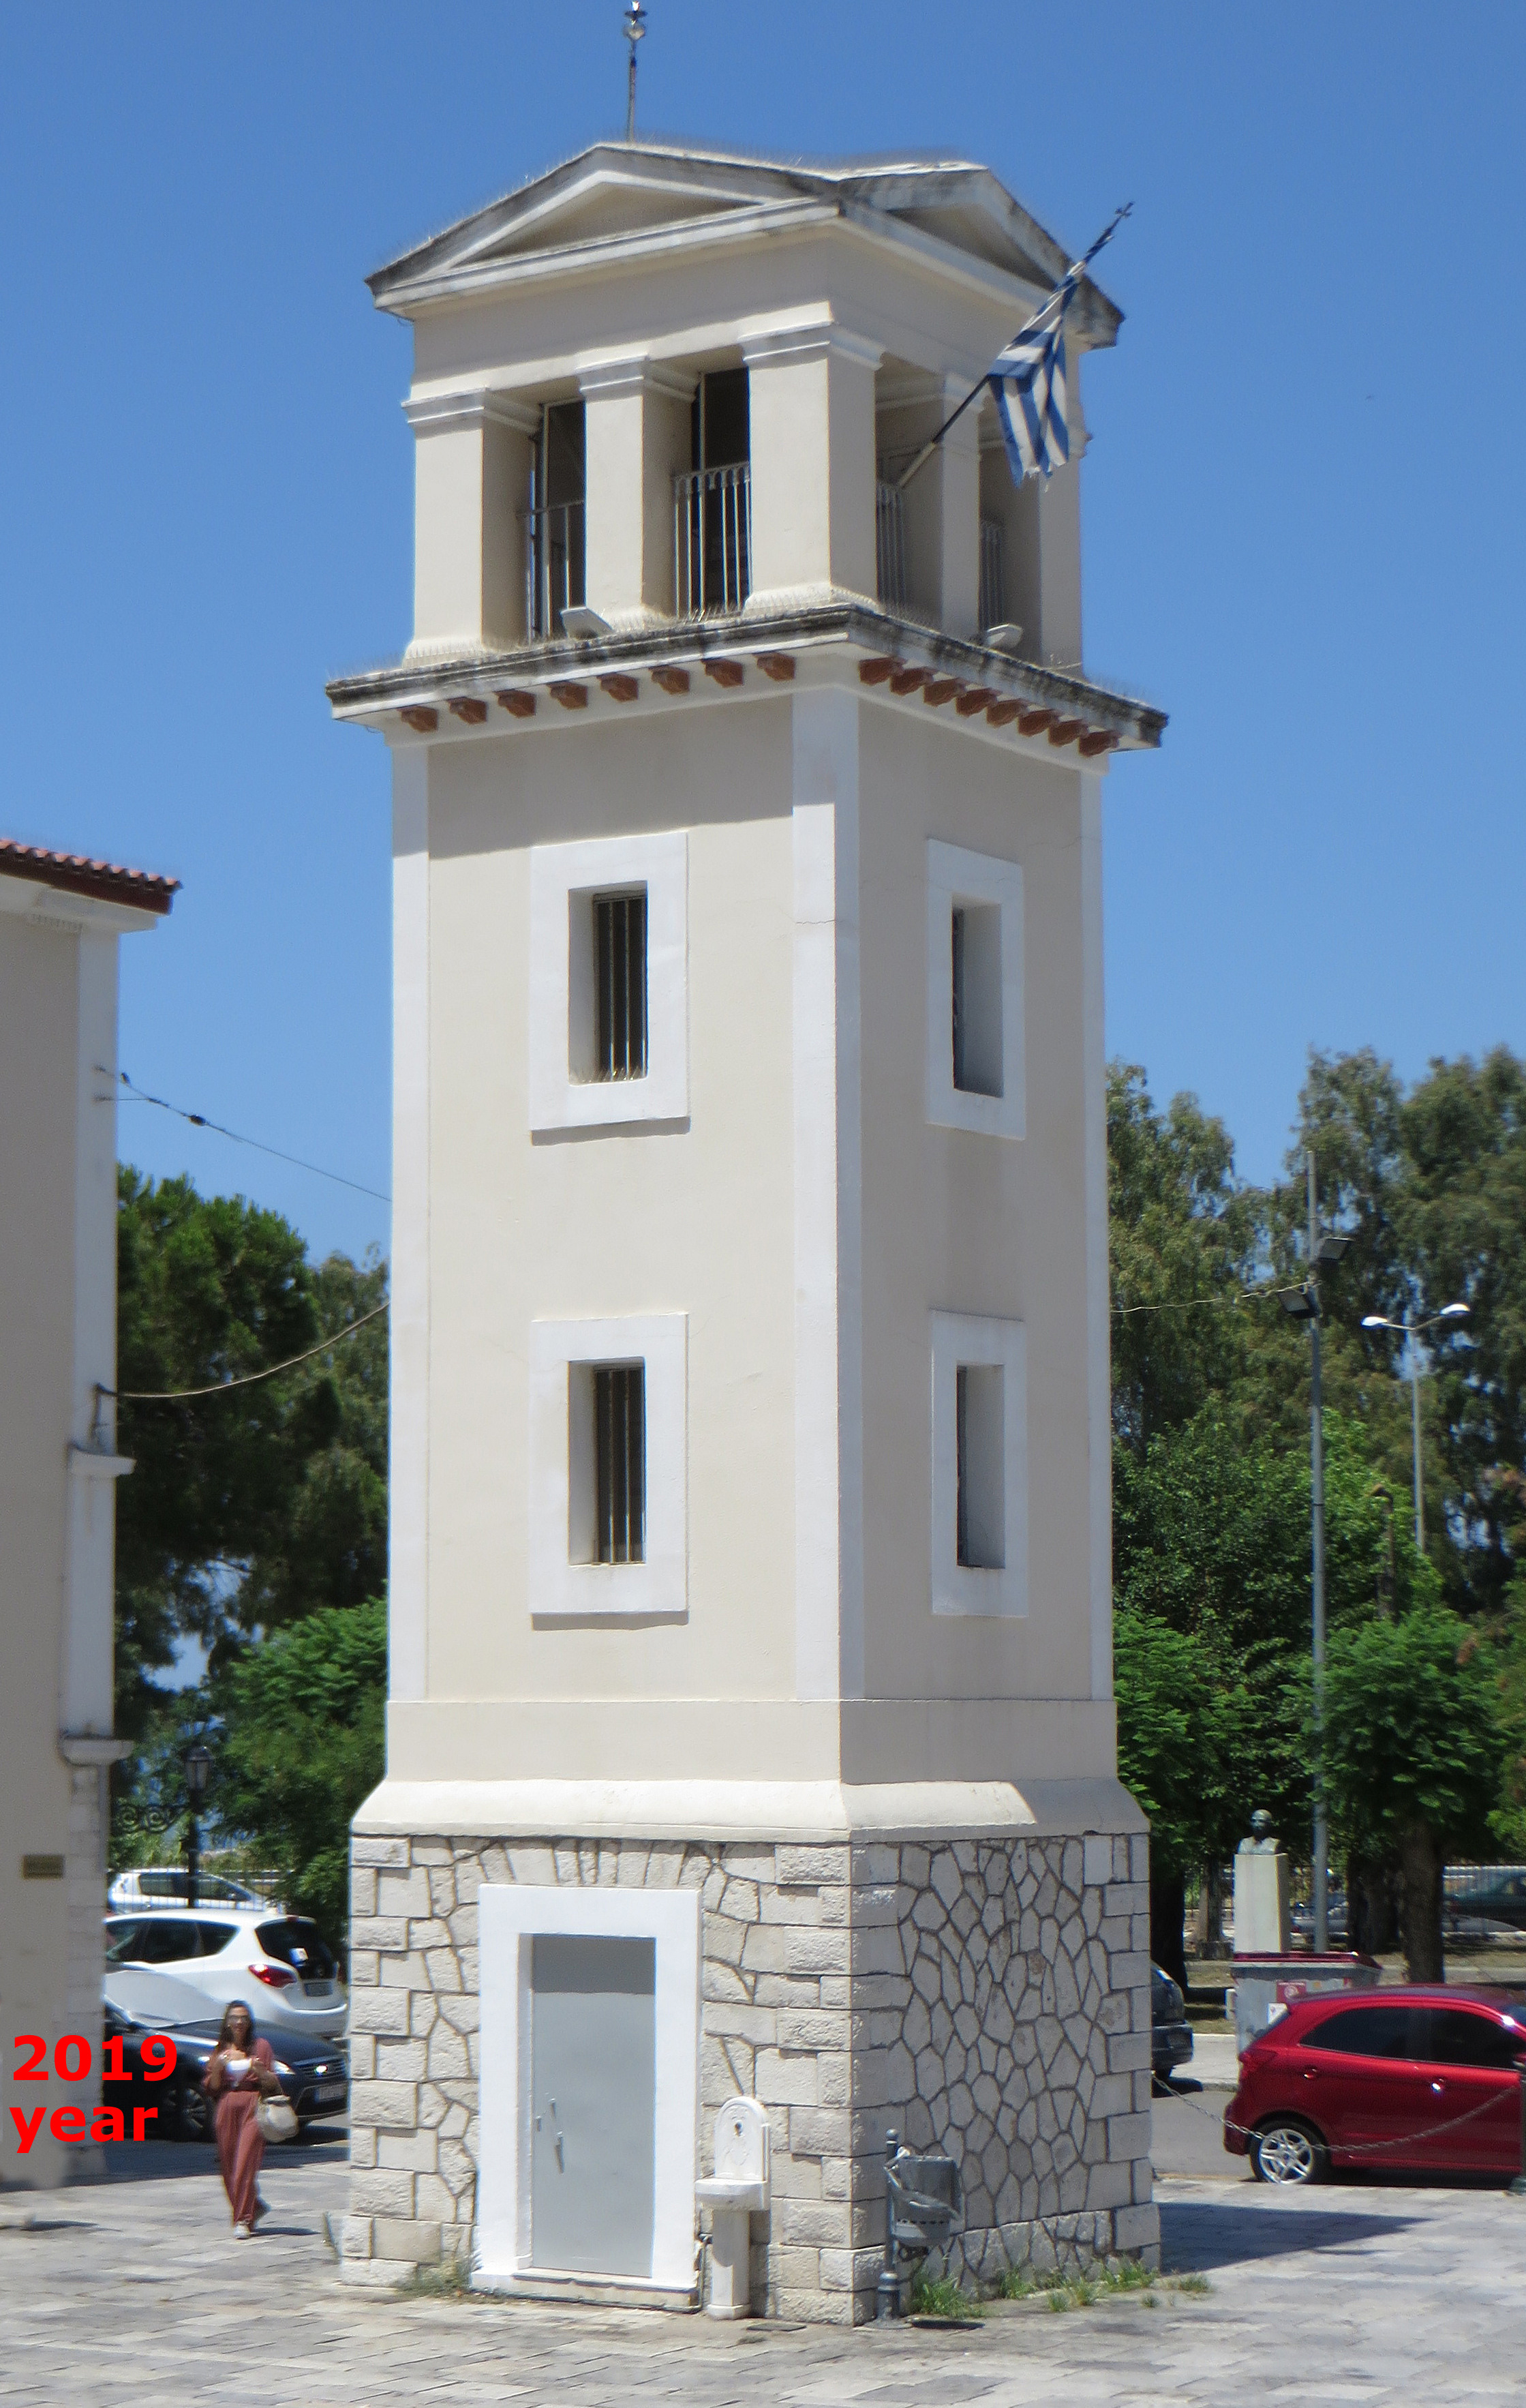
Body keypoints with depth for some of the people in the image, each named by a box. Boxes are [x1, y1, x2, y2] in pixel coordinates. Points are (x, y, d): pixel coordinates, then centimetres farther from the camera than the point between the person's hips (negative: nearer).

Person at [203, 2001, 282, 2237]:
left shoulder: (261, 2047, 8)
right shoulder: (220, 2050, 13)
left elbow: (273, 2084, 6)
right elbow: (211, 2088, 8)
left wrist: (261, 2071, -13)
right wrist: (218, 2068, -8)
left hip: (253, 2106, -3)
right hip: (226, 2108, 3)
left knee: (246, 2163, -12)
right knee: (229, 2165, 1)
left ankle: (243, 2220, -12)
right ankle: (254, 2207, 23)